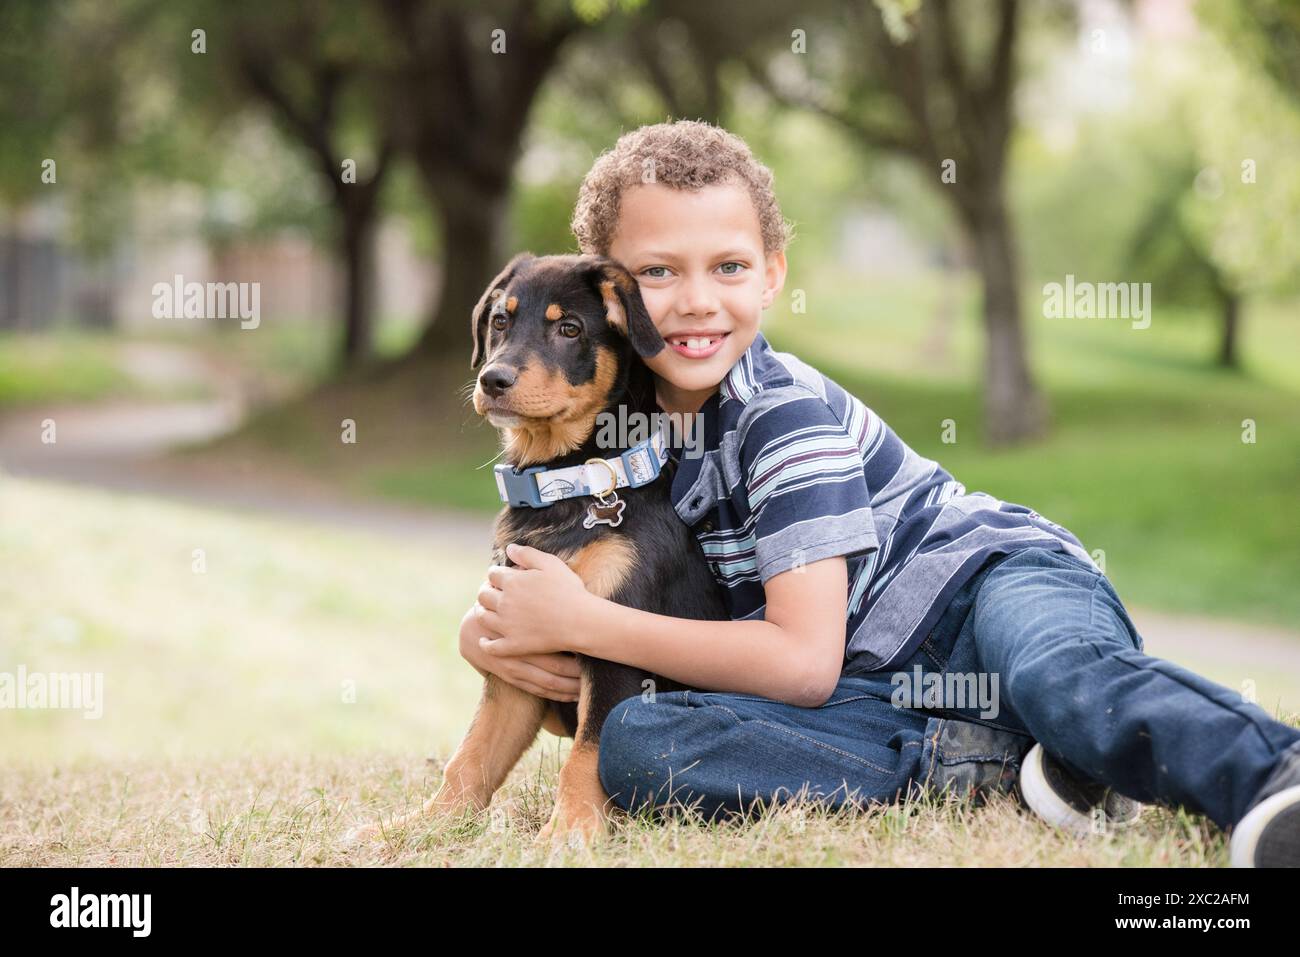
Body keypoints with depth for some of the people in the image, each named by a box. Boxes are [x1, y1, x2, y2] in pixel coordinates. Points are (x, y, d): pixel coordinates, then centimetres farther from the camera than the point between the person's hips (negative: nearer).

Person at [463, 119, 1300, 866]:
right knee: (633, 744, -22)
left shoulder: (787, 415, -16)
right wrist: (495, 635, -15)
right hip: (878, 684, 5)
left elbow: (804, 662, -22)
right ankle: (1004, 763, -25)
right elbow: (499, 602, 11)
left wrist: (584, 623, -21)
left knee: (1062, 678, -41)